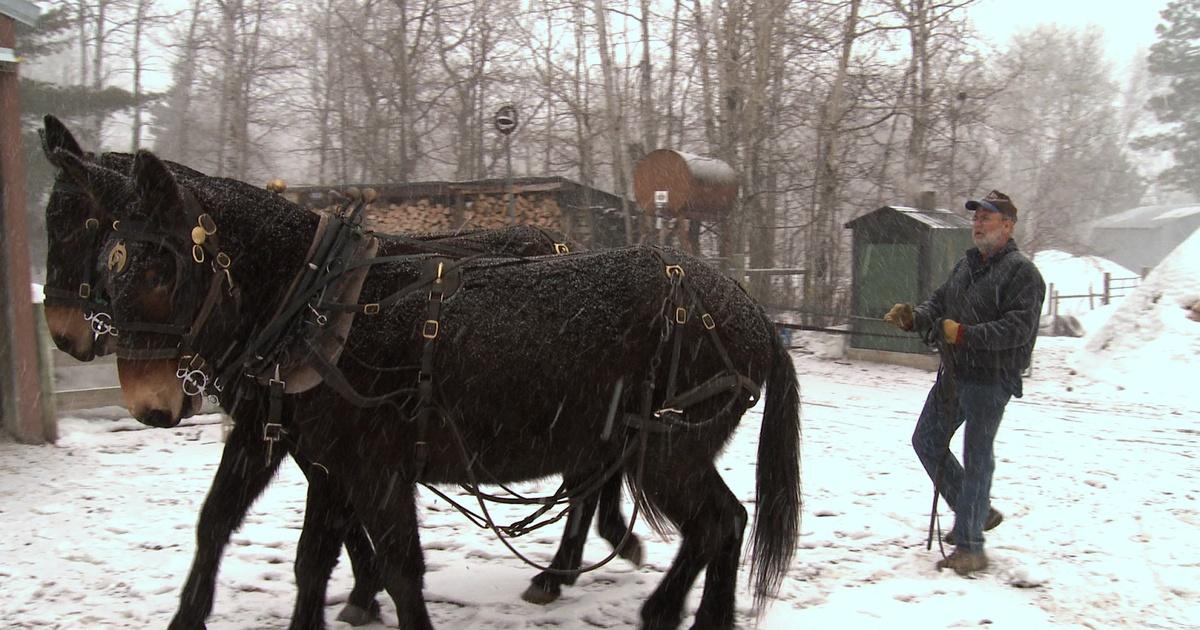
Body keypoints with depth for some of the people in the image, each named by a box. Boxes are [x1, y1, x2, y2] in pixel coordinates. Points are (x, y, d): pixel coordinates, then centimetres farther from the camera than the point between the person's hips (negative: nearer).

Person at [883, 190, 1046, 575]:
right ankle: (978, 512, 29)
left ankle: (970, 547, 3)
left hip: (990, 378, -9)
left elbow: (1018, 327, -21)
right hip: (953, 373, 9)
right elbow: (939, 303, 17)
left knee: (976, 456, -5)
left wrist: (965, 335, -30)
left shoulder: (1021, 271, -11)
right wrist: (913, 317, -4)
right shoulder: (966, 265, 16)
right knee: (927, 442, 14)